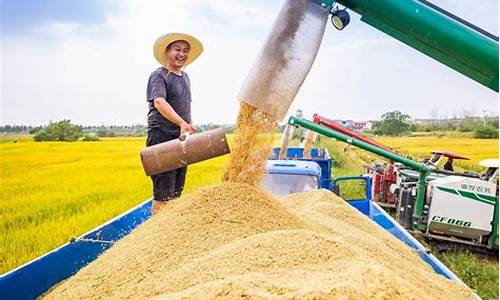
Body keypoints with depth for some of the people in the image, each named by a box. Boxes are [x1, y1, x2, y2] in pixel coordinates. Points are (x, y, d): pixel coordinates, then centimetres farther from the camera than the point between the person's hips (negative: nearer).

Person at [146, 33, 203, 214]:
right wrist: (182, 123, -36)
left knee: (176, 193, 11)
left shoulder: (185, 77, 19)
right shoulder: (159, 75, -7)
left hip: (181, 138, 8)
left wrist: (190, 129, 22)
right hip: (162, 137, -8)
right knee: (163, 194, -9)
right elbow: (159, 103, -24)